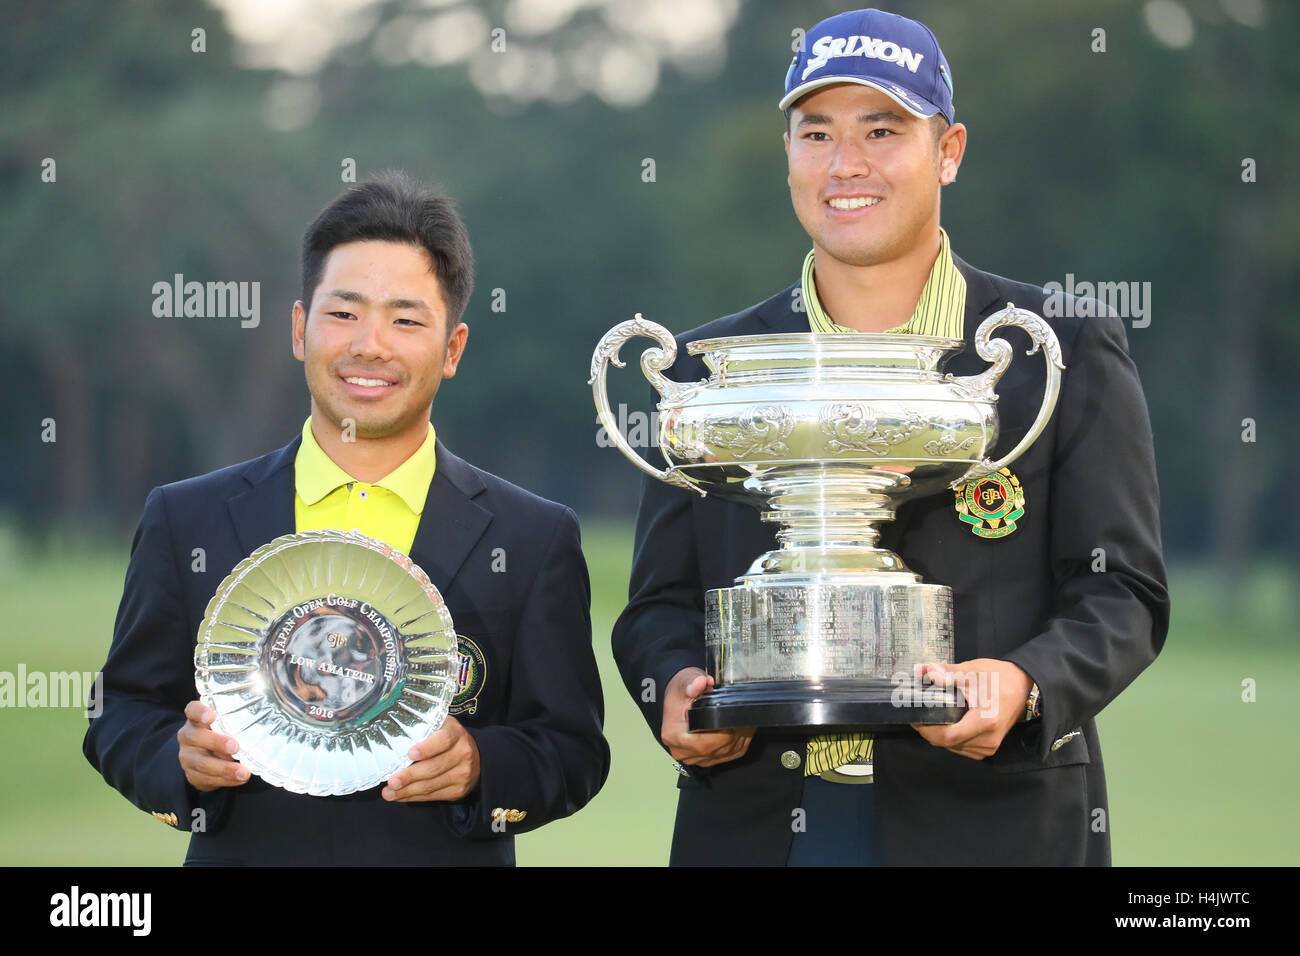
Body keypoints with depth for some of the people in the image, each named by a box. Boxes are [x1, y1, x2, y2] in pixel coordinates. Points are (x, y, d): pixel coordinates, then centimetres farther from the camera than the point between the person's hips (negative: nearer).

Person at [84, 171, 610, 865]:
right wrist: (182, 758, -16)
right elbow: (124, 717, 4)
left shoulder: (534, 540, 0)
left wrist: (480, 764, -19)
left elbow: (573, 750, -1)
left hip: (446, 859, 0)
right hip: (242, 858, 1)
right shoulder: (188, 521, 2)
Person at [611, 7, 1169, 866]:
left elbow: (1121, 593, 0)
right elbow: (662, 602, 12)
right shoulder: (711, 368, 11)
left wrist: (1025, 686, -20)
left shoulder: (1064, 353, 3)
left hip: (992, 825, -2)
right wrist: (675, 687, -11)